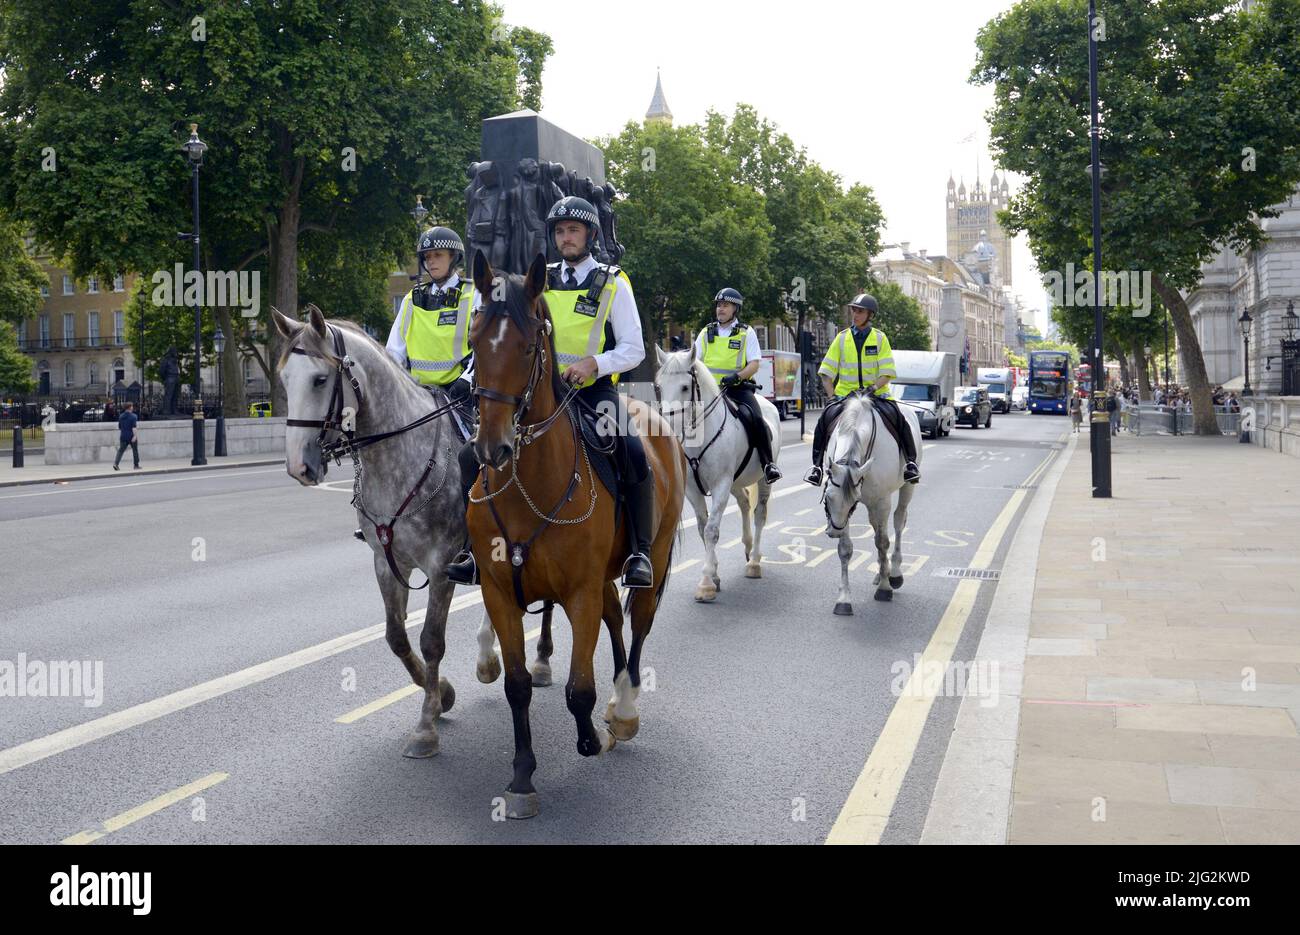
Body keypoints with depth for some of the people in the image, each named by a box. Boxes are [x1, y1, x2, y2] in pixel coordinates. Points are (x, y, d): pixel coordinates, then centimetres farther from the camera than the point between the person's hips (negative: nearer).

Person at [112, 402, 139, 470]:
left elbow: (119, 428, 17)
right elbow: (134, 427, -19)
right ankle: (136, 465, 13)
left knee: (121, 450, 2)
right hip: (131, 436, -5)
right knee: (135, 450, 8)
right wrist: (135, 436, -22)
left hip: (123, 437, 5)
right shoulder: (133, 416, -9)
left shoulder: (121, 416, 10)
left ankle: (116, 463, -17)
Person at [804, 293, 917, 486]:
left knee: (898, 418, -25)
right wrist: (832, 396, -8)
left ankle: (910, 462, -10)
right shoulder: (842, 338, 6)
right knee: (825, 418, -24)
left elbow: (886, 373, -3)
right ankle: (817, 465, -13)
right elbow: (826, 372, 5)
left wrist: (872, 387, -20)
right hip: (845, 393, 1)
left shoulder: (880, 338, 3)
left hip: (876, 393, -1)